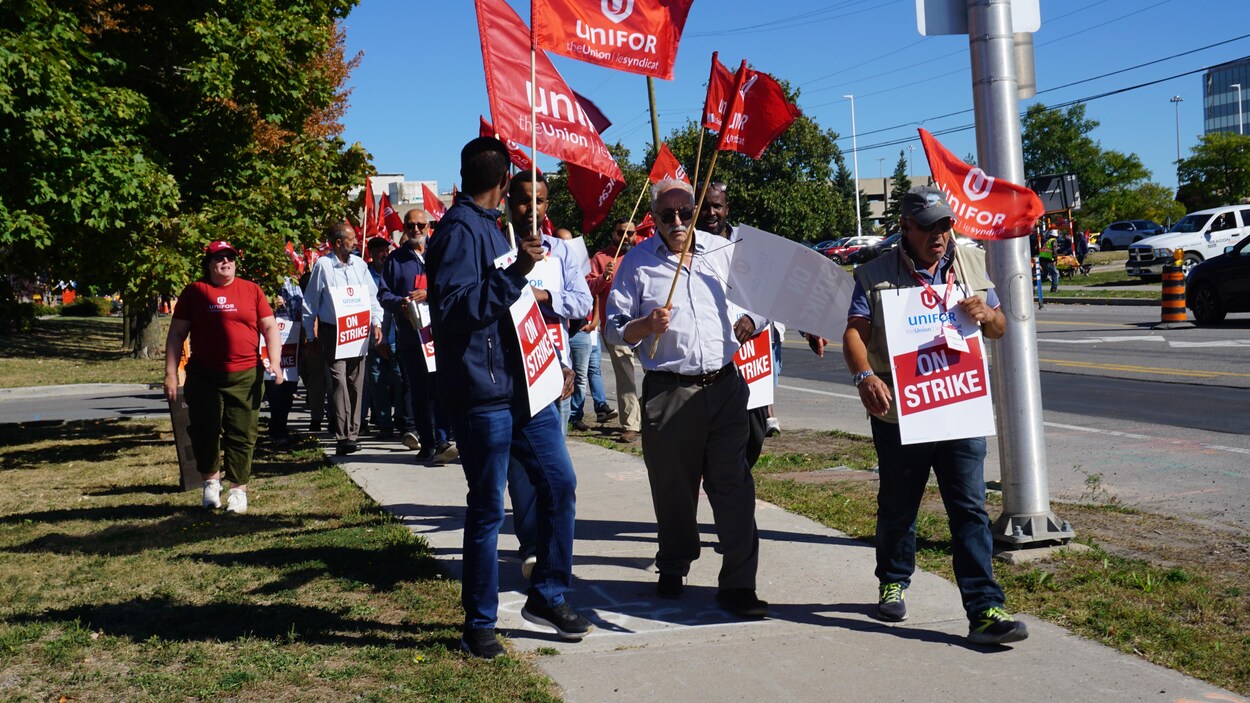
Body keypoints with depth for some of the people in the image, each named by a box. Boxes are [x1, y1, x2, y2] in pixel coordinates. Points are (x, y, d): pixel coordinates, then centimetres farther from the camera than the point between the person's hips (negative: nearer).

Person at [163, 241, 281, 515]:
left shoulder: (251, 290, 8)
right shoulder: (194, 292, 6)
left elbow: (269, 327, 9)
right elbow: (176, 334, 7)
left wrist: (274, 362, -4)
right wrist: (171, 374, 0)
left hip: (245, 376, 0)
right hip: (203, 376, 0)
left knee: (242, 435, 1)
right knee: (204, 431, 2)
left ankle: (238, 488, 12)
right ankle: (211, 479, 24)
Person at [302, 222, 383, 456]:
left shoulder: (359, 264, 11)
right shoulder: (322, 265, -2)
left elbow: (372, 296, 16)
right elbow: (310, 303, 4)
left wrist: (376, 323, 5)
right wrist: (312, 333, 3)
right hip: (332, 332, -5)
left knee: (356, 384, 6)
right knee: (339, 382, -12)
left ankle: (352, 434, 13)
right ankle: (343, 437, -15)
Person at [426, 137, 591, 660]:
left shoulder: (488, 227, 17)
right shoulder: (459, 230, -12)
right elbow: (451, 309, -23)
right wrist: (515, 272, -29)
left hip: (521, 386, 9)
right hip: (483, 395, -9)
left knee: (559, 482, 11)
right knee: (488, 509, 0)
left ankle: (547, 596, 25)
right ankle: (479, 625, 13)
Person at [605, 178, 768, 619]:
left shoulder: (722, 251, 10)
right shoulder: (637, 262, 3)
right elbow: (614, 329, 3)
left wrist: (750, 321, 4)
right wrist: (645, 325, -15)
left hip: (724, 386, 2)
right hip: (667, 392, -1)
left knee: (733, 486, -2)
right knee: (672, 488, 9)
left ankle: (738, 585, 3)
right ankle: (672, 569, 31)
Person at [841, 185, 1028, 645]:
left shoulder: (972, 264, 11)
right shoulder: (875, 275, 1)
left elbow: (1000, 329, 16)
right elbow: (854, 333, -8)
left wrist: (987, 314, -9)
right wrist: (865, 376, -28)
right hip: (898, 413, -1)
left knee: (971, 510, -3)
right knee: (897, 507, 14)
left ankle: (985, 611, -2)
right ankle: (893, 584, 36)